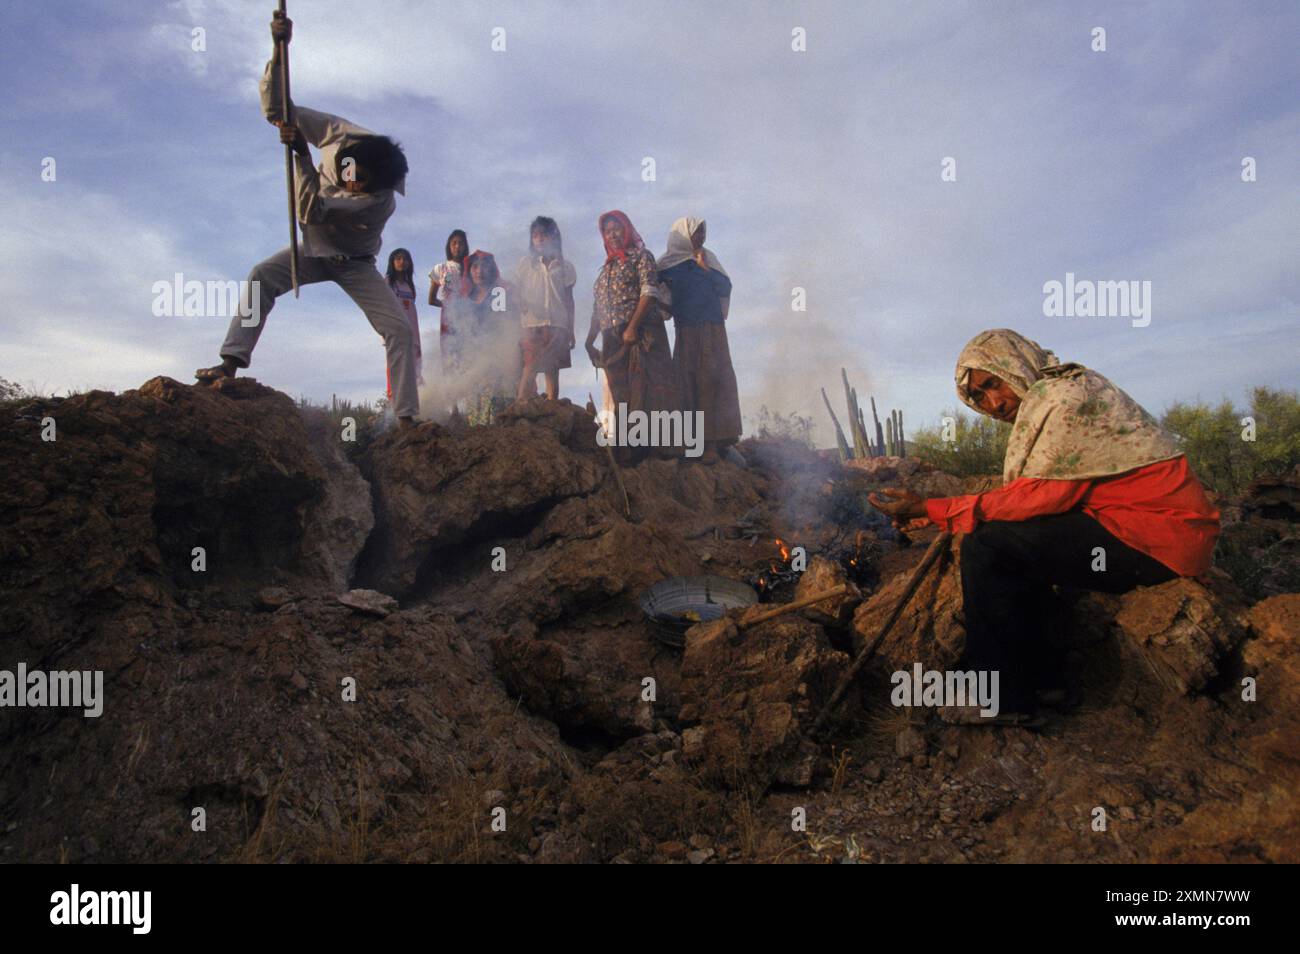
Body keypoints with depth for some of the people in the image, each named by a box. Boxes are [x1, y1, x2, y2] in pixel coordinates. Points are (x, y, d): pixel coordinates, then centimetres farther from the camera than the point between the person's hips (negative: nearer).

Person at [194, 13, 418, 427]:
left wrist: (300, 153, -46)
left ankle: (407, 416, -16)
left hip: (354, 264, -3)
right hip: (313, 250, 3)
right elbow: (276, 107, -18)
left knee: (400, 329, -17)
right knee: (262, 276, -23)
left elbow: (311, 210, -37)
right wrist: (280, 48, -32)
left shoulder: (380, 202, -34)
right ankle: (231, 361, -28)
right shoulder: (341, 134, -21)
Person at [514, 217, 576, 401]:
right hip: (532, 324, -1)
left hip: (557, 325, 2)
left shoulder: (564, 266, 10)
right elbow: (517, 293, 9)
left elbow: (569, 299, 12)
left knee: (553, 371, 2)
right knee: (530, 367, -14)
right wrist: (524, 304, -11)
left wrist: (571, 330, 10)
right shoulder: (525, 264, 9)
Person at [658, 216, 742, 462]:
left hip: (713, 331, 3)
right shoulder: (668, 264, 3)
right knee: (688, 384, -6)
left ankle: (713, 441, -7)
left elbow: (726, 287, 7)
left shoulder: (708, 258, 13)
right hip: (687, 332, -3)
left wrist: (705, 268, -5)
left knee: (713, 382, -5)